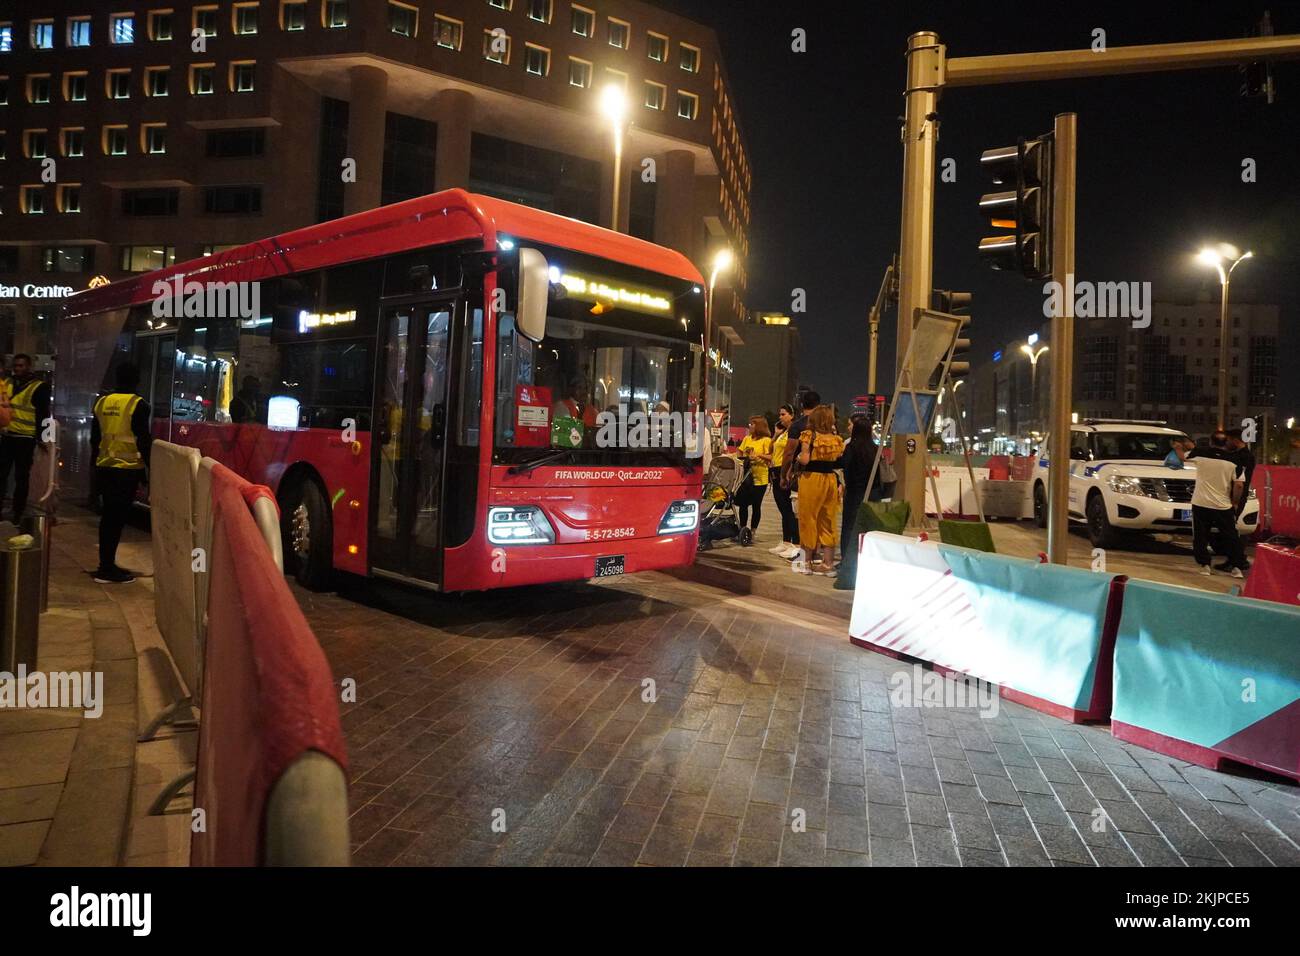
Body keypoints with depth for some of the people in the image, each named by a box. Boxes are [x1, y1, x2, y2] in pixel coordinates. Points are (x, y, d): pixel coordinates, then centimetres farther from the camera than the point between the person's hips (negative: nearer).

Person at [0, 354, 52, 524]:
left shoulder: (39, 387, -4)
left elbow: (43, 415, -8)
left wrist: (41, 438, -14)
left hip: (25, 439, -6)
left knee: (21, 478, 1)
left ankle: (18, 514, 8)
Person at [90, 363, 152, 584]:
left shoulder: (102, 402, 8)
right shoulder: (138, 404, -11)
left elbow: (94, 438, 14)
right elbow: (143, 440, -12)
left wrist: (97, 463, 23)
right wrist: (150, 466, -3)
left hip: (105, 467, 6)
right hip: (128, 469, -6)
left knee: (108, 516, 15)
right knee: (117, 517, -3)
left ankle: (105, 564, 20)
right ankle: (107, 569, -1)